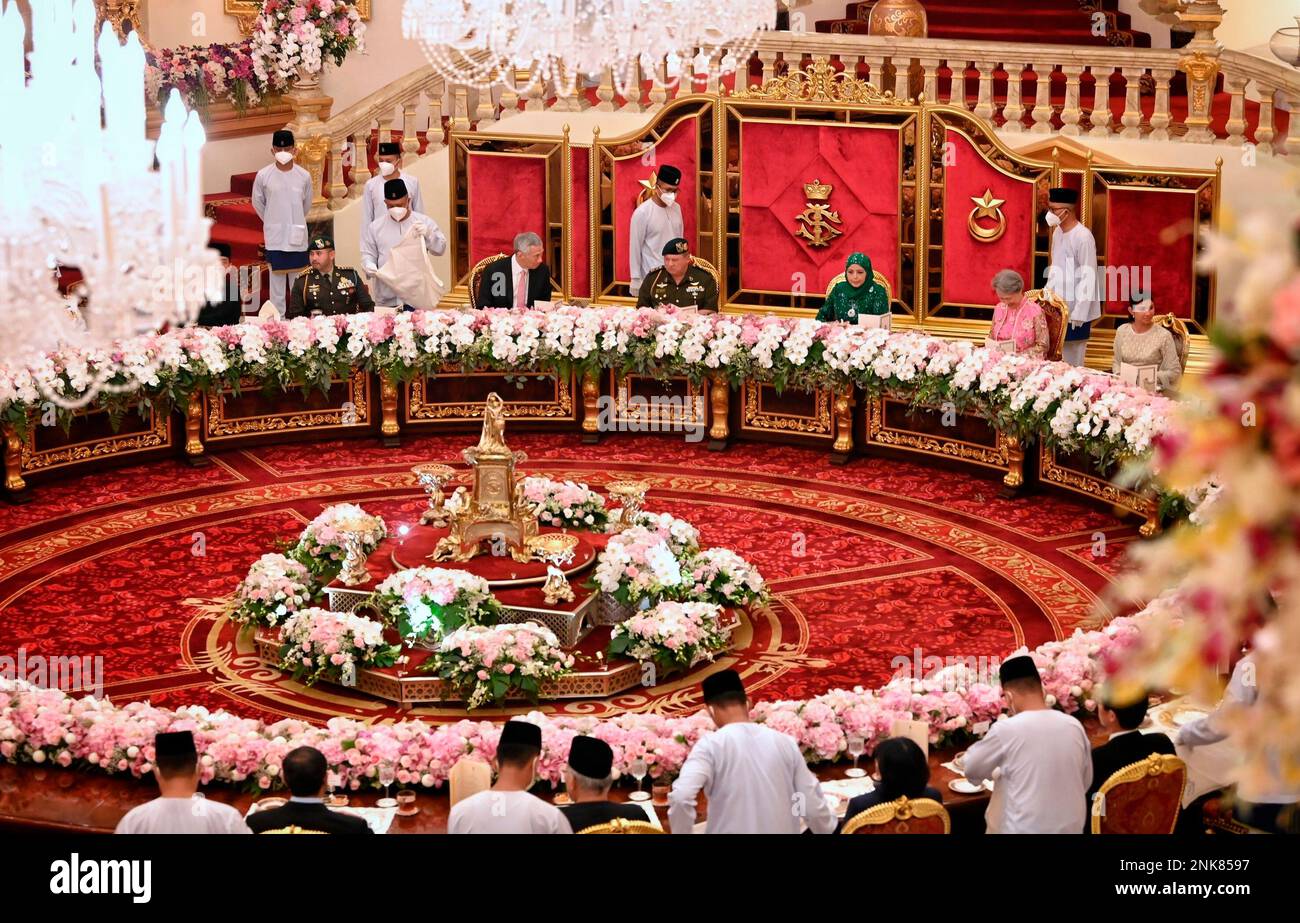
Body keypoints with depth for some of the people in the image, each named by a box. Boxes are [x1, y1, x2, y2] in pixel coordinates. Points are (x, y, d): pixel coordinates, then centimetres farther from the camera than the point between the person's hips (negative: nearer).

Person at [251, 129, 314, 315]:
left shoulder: (304, 176, -3)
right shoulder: (264, 175, -6)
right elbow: (258, 203, 8)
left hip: (297, 237, 1)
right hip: (275, 238, -1)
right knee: (277, 280, 4)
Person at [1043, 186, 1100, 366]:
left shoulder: (1083, 237, -17)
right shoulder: (1057, 232, 7)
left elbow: (1088, 278, -18)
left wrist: (1078, 315, -18)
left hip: (1076, 311, -7)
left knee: (1074, 362, -1)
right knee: (1064, 358, 12)